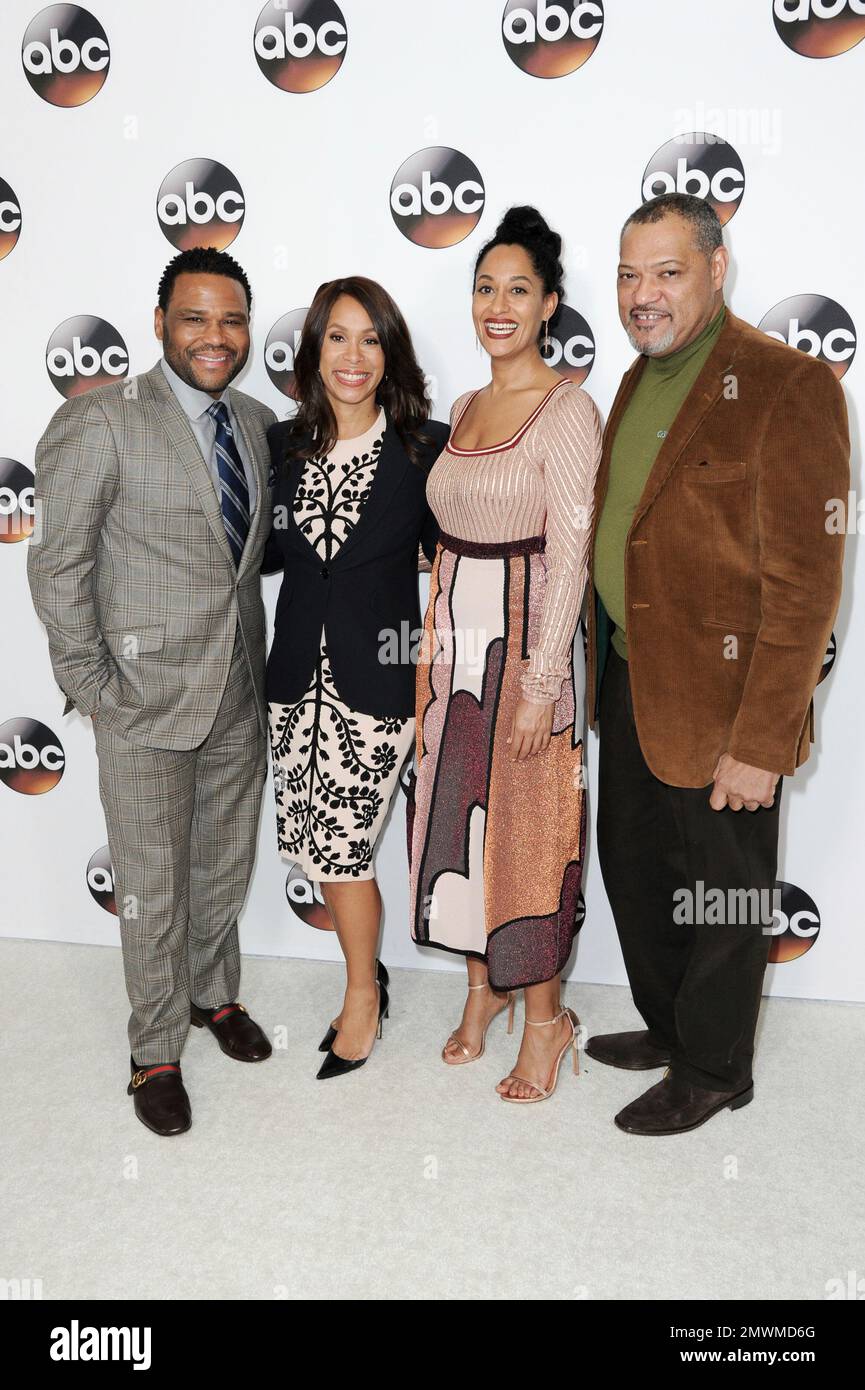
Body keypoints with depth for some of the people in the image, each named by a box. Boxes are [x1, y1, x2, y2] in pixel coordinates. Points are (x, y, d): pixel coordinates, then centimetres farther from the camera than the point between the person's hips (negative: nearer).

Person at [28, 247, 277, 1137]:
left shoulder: (257, 423, 7)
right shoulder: (100, 422, -12)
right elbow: (59, 564, -10)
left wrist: (260, 660, 8)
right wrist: (91, 685, -11)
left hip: (239, 694, 6)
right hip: (148, 697, -5)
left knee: (225, 863, 20)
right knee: (152, 882, 8)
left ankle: (214, 994, 44)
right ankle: (156, 1053, 28)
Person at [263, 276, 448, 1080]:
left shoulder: (426, 447, -6)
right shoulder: (284, 445, 5)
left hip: (378, 680, -4)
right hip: (298, 676, 5)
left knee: (339, 843, -1)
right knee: (307, 840, 10)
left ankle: (362, 1001, 26)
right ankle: (368, 973, 36)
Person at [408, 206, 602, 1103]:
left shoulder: (567, 410, -11)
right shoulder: (466, 407, 12)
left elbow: (568, 558, -16)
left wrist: (540, 684, -19)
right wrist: (435, 648, 13)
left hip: (521, 644, -7)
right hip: (453, 639, 7)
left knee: (524, 828, 2)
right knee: (455, 816, 14)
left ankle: (544, 1015, 23)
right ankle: (482, 987, 33)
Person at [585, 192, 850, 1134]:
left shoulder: (789, 387, -16)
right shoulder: (638, 382, 10)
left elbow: (804, 585, -20)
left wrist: (760, 743, -22)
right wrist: (603, 670, 12)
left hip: (717, 702, -8)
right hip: (629, 680, 8)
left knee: (721, 897, 10)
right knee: (632, 869, 21)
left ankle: (713, 1072, 34)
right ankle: (667, 1027, 45)